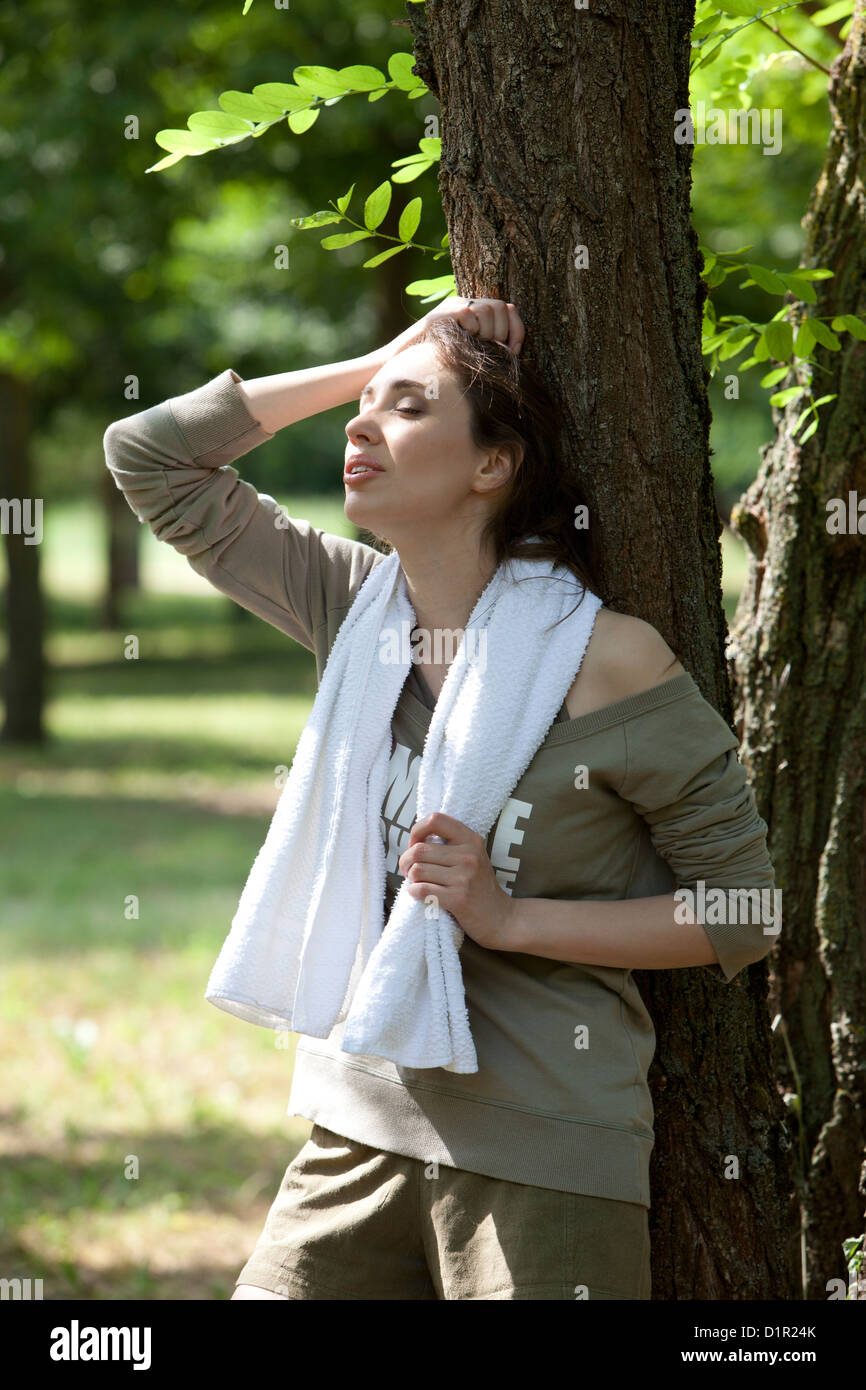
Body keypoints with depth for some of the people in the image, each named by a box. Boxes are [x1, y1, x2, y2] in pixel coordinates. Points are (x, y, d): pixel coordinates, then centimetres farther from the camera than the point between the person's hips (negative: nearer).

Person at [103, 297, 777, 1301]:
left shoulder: (605, 660, -10)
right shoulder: (353, 605, 5)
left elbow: (743, 913, -6)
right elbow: (148, 453, 9)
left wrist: (512, 917, -14)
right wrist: (377, 363, 5)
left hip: (543, 1161, -5)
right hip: (361, 1133, 5)